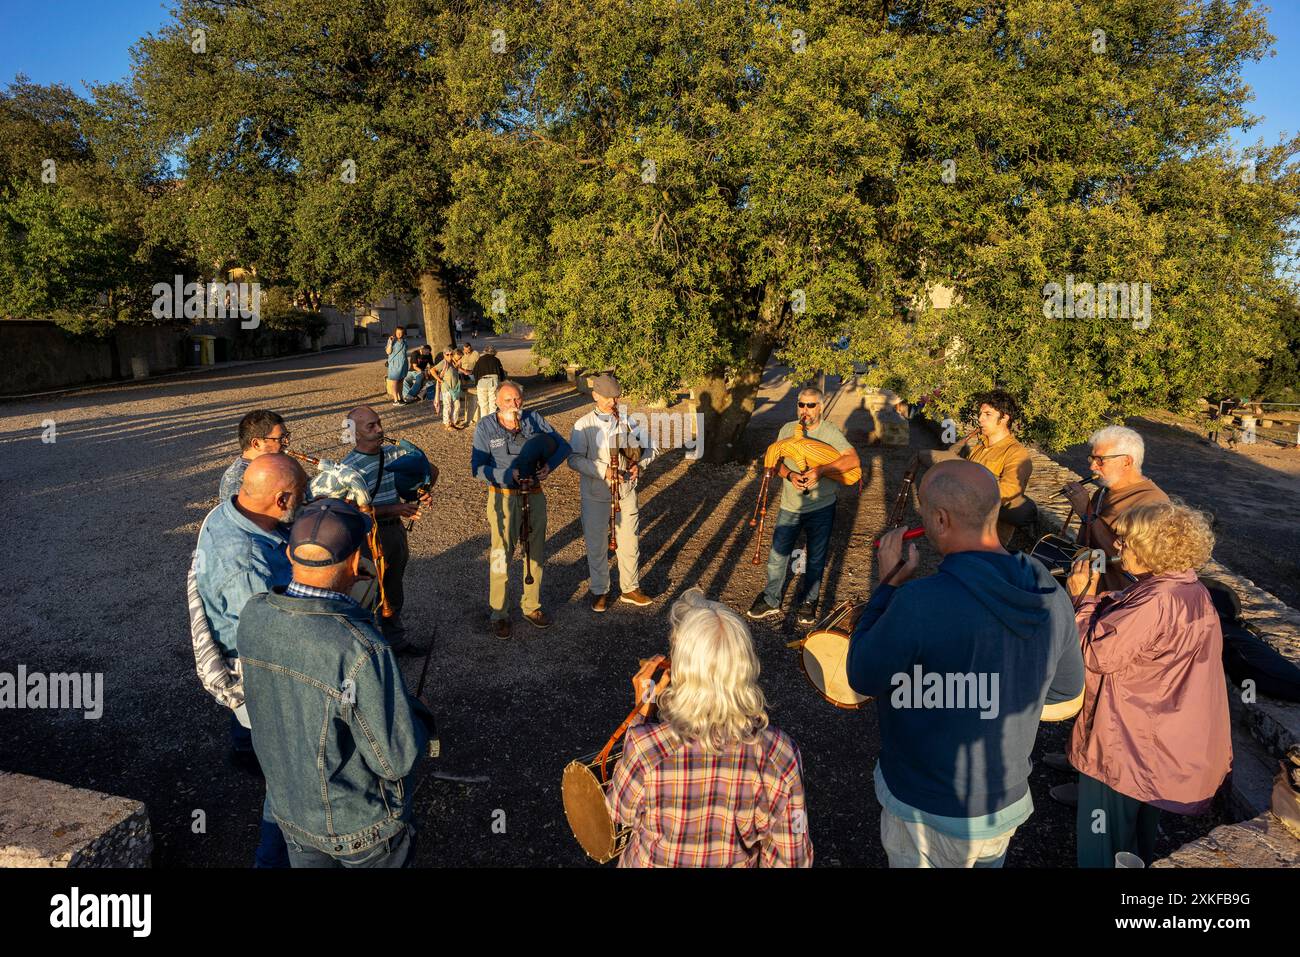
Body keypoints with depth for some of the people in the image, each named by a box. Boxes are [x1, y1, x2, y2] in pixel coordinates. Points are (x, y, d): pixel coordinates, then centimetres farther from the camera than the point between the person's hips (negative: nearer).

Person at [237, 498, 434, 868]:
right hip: (362, 825, -5)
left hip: (289, 805, 5)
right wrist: (420, 717, -6)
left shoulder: (253, 617, -18)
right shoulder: (361, 651, -38)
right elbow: (396, 760, -28)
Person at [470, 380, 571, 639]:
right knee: (501, 556, 2)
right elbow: (478, 468, -13)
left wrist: (548, 465, -15)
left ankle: (531, 606, 32)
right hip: (503, 498, -3)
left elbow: (563, 446, 4)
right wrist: (509, 475, -26)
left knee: (536, 554, 14)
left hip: (534, 496, 4)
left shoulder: (534, 420, 0)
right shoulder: (485, 426, -7)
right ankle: (499, 614, 17)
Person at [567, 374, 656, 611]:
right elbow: (574, 459, -15)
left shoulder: (629, 420, 0)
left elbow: (649, 447, 7)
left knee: (628, 542, 11)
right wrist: (603, 471, -26)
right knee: (596, 545, 9)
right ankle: (599, 590, 27)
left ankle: (630, 588, 28)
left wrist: (639, 465, -13)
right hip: (595, 495, -2)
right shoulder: (583, 426, -7)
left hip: (626, 491, 2)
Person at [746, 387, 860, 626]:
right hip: (790, 506, 2)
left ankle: (808, 602, 30)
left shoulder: (831, 432, -7)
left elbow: (853, 459, -19)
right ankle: (771, 601, 21)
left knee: (816, 557, 12)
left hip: (821, 507, -2)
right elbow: (776, 462, 2)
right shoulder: (788, 429, 3)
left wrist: (820, 470, -29)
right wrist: (790, 475, -20)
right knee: (777, 554, 4)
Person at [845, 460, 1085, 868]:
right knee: (986, 861, 30)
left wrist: (889, 584, -11)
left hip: (930, 815, -5)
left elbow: (863, 677, -17)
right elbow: (1067, 686, 4)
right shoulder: (1050, 596, -13)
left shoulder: (919, 604, -35)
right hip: (1008, 802, 5)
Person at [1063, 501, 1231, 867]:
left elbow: (1098, 654, -26)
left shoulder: (1156, 602, -30)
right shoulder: (1190, 590, 3)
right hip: (1163, 740, 10)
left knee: (1103, 848, 9)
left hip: (1127, 747, -10)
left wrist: (1084, 598, -16)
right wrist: (1094, 594, -2)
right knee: (1140, 833, 29)